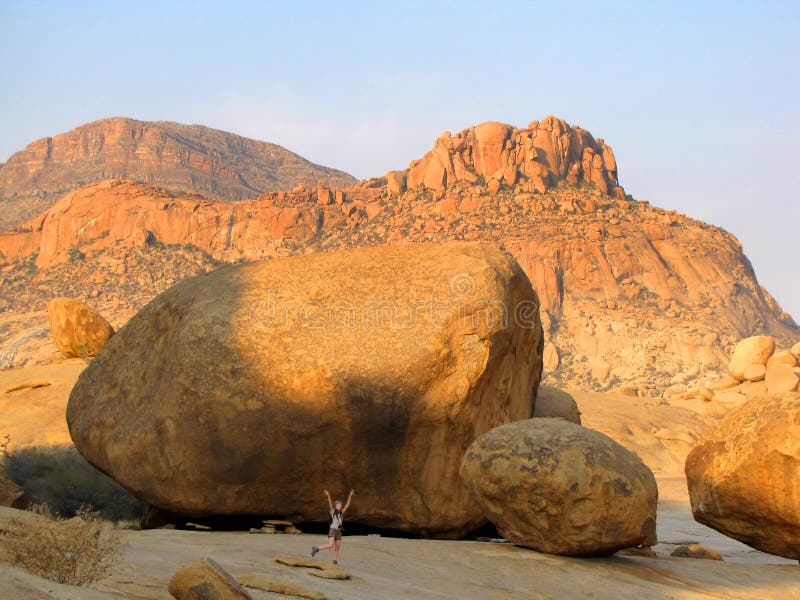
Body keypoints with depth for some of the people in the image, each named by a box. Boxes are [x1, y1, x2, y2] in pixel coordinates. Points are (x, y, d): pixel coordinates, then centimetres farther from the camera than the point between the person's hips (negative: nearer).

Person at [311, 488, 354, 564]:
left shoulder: (342, 512, 13)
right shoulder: (333, 511, 1)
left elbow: (347, 504, 12)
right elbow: (330, 503, -14)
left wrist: (350, 496, 7)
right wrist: (328, 496, -29)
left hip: (339, 532, 5)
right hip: (332, 530, -5)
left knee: (337, 548, 3)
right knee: (330, 545, -21)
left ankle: (335, 562, 7)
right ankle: (316, 548, -5)